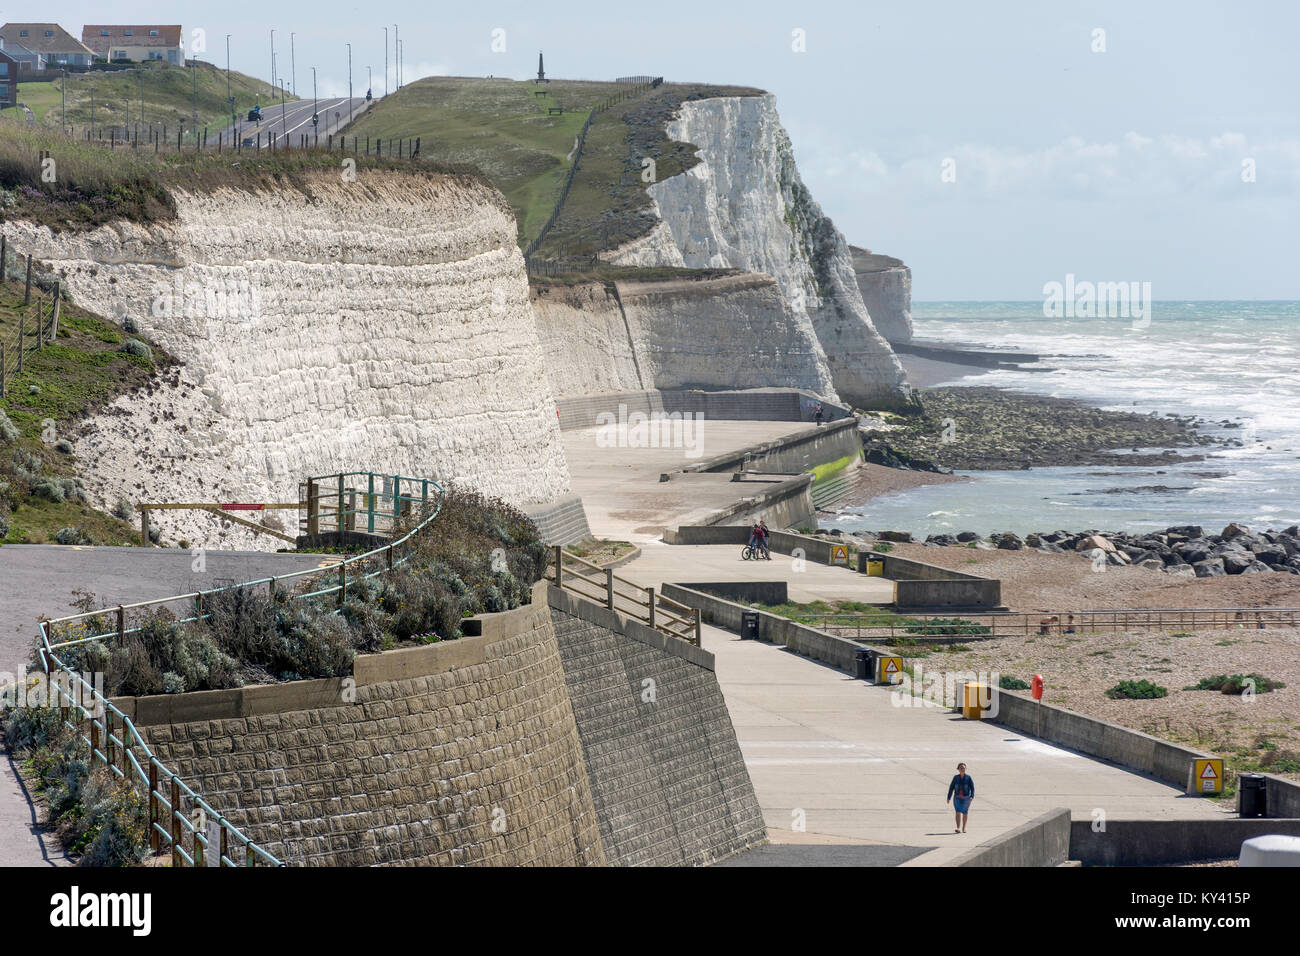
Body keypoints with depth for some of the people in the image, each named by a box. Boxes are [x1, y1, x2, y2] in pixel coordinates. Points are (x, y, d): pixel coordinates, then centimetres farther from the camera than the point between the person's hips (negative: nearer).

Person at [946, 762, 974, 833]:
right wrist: (948, 798, 2)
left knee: (964, 813, 11)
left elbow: (972, 788, -7)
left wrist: (972, 796, -21)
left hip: (966, 798, 0)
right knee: (958, 812, -14)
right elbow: (951, 788, 3)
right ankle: (958, 829, -25)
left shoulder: (968, 777, -4)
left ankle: (963, 828, 27)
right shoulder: (956, 778, 0)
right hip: (957, 798, 0)